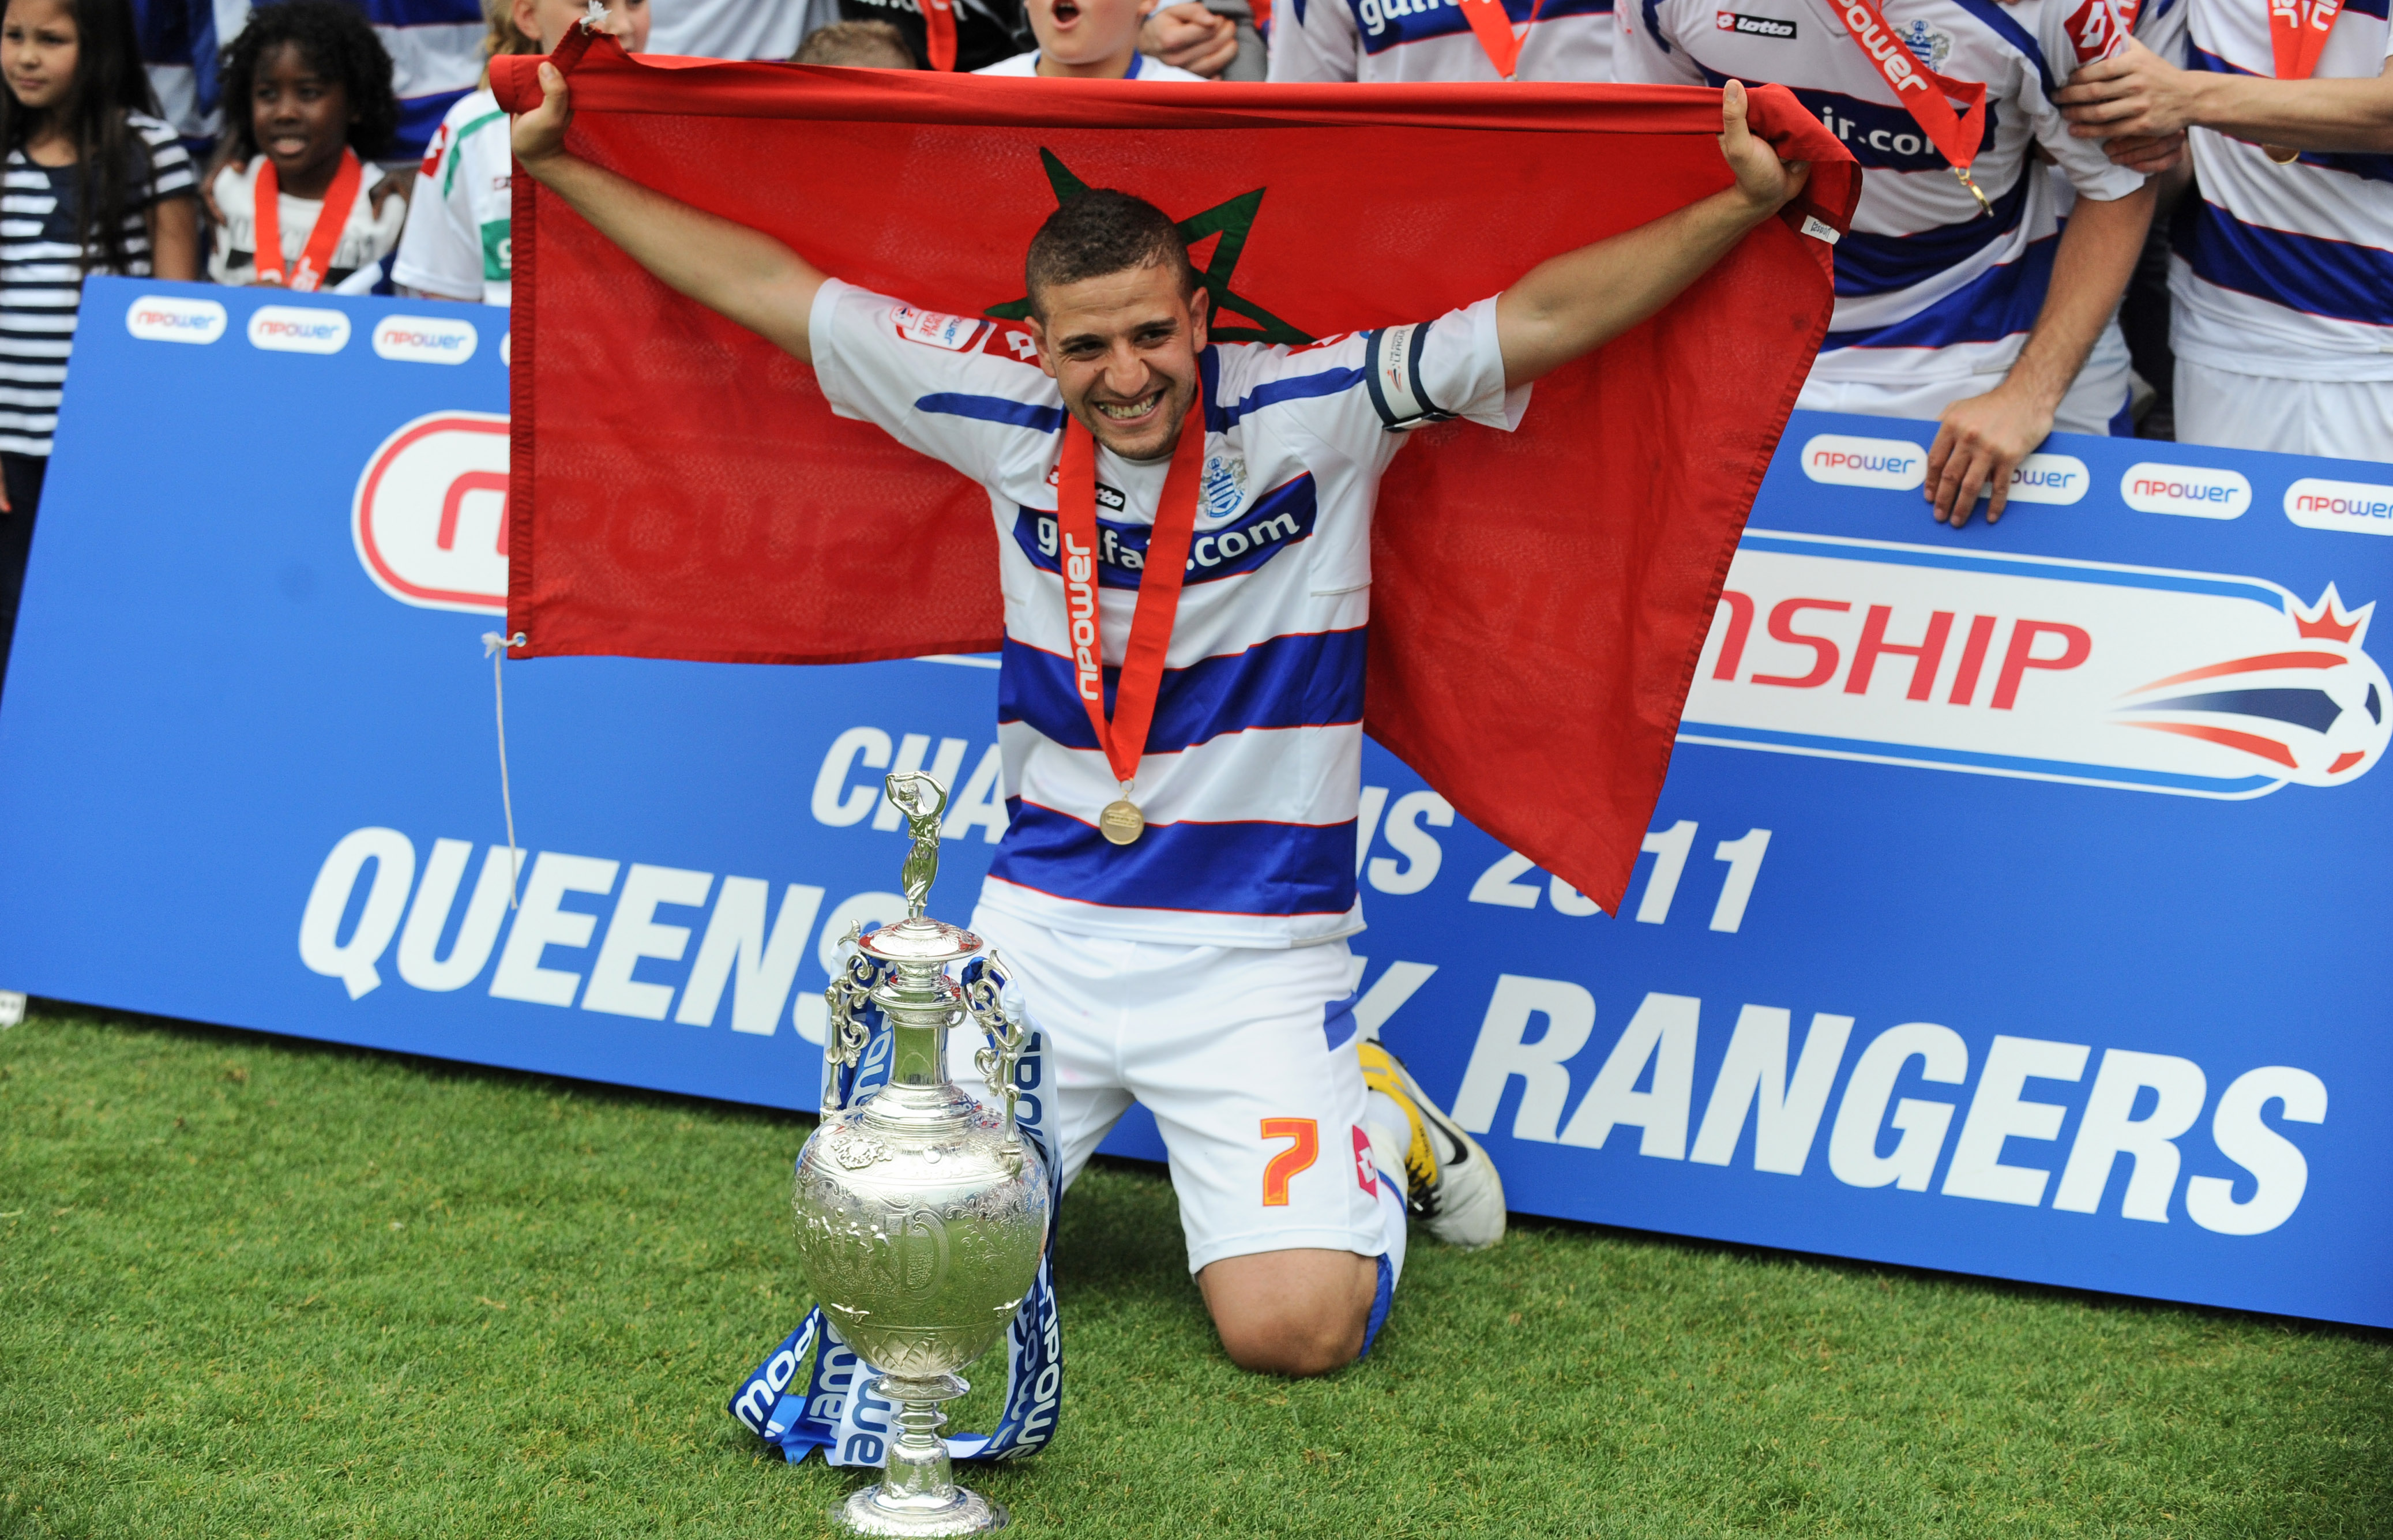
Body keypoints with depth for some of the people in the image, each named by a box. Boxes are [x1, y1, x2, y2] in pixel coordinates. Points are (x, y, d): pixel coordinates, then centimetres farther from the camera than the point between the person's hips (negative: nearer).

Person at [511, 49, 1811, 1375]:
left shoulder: (1313, 409, -10)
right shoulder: (1008, 412, -2)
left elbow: (1543, 314, -14)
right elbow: (763, 287, 5)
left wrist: (1743, 205, -25)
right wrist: (560, 163, 8)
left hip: (1255, 950, -3)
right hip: (1042, 928, 3)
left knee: (1297, 1327, -16)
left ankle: (1371, 1121, 17)